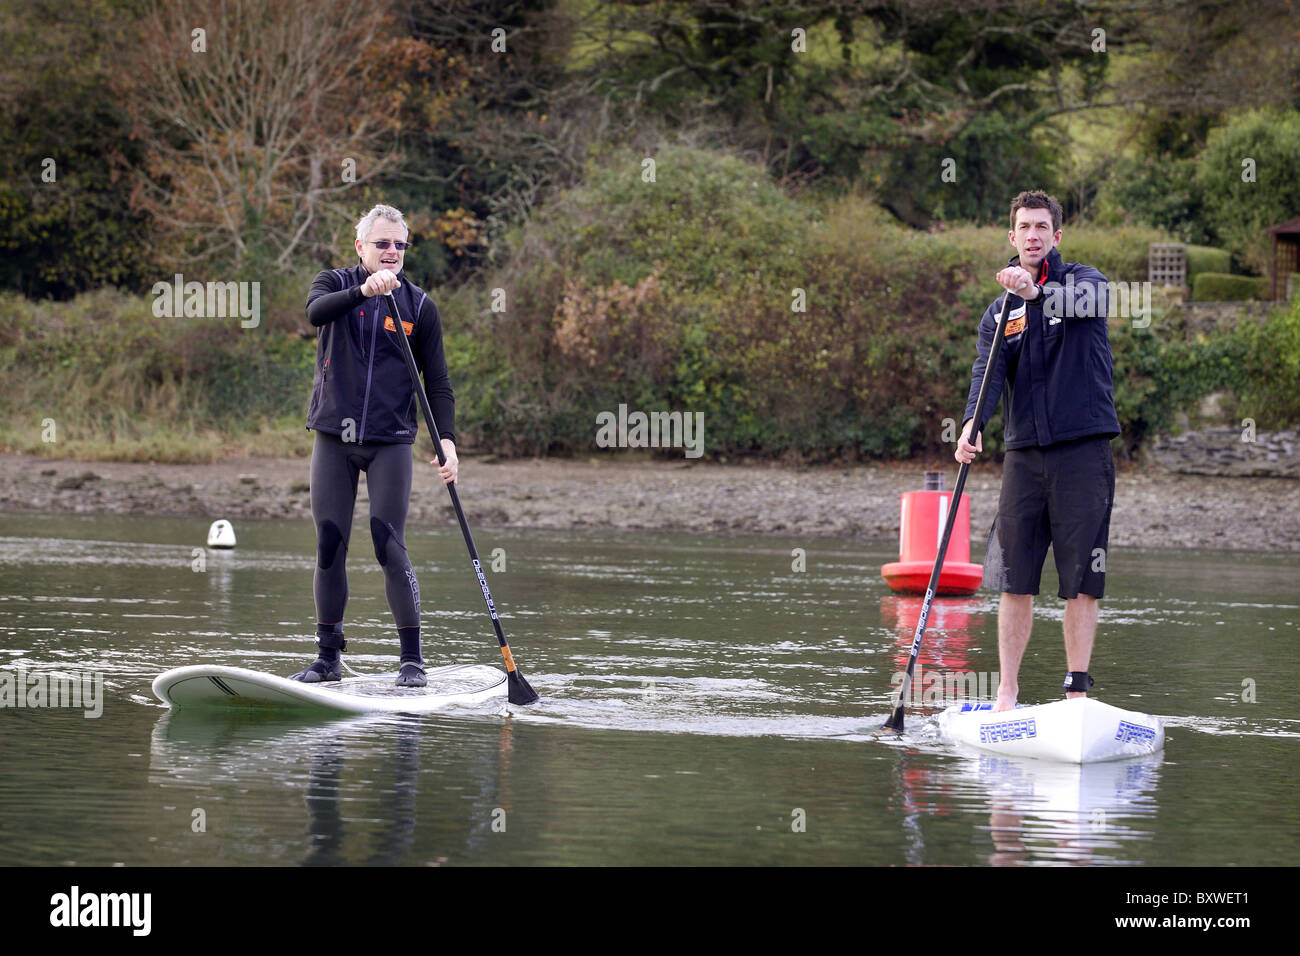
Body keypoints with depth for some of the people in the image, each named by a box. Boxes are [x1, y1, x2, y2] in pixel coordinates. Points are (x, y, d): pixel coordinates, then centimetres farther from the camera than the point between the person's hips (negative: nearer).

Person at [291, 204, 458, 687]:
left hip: (390, 442, -1)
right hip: (334, 439, 1)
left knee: (390, 548, -10)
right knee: (330, 549, 3)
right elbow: (316, 312, -21)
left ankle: (413, 660, -4)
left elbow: (437, 383, 4)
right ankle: (328, 657, 14)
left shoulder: (419, 306, 4)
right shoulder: (335, 284, 4)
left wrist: (447, 439, -11)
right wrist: (364, 290, -38)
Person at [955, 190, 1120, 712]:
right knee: (1014, 578, 1)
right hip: (1025, 453, 3)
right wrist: (973, 422, -23)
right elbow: (988, 370, -3)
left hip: (1083, 450, -3)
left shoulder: (1082, 280, 3)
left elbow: (1089, 300, -23)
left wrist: (1036, 292, -43)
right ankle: (1007, 693, 7)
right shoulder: (1000, 311, 13)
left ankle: (1077, 690, 1)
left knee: (1081, 579, -4)